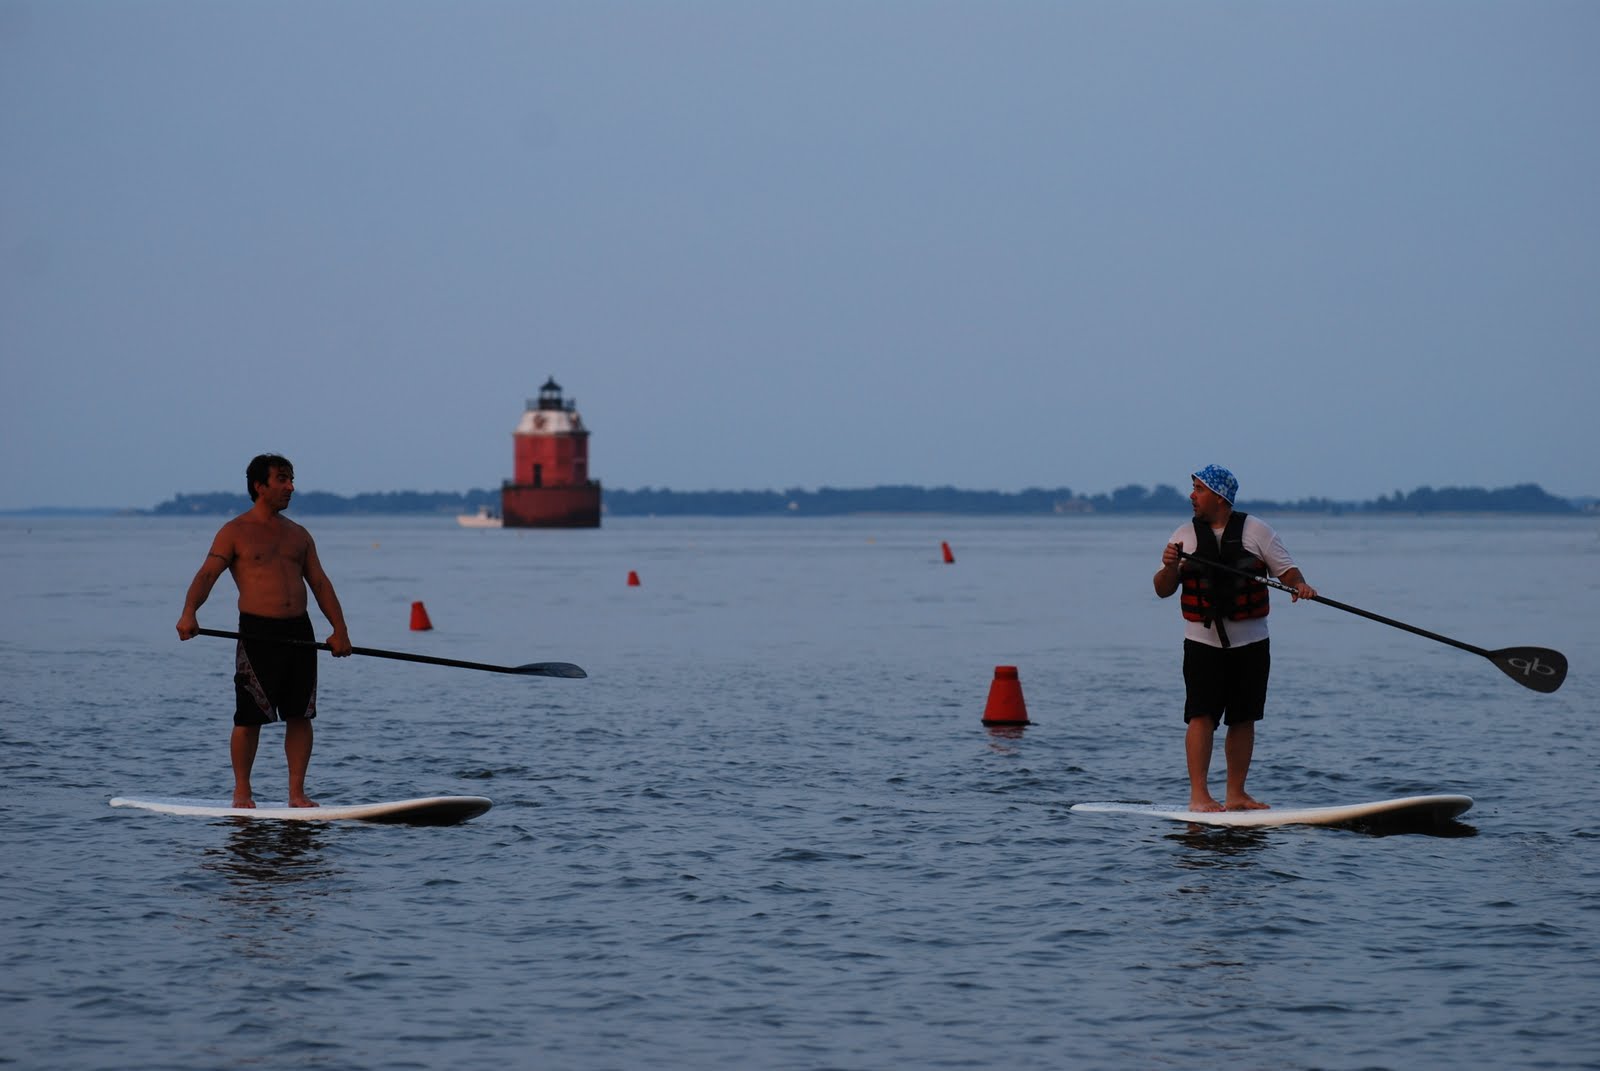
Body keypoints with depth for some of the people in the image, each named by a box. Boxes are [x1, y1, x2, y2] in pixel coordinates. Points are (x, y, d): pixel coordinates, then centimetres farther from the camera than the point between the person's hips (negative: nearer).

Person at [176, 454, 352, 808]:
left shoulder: (298, 535, 16)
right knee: (249, 717, -2)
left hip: (299, 631, 5)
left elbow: (320, 583, 15)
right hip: (258, 632, -5)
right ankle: (241, 792, 10)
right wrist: (189, 613, -28)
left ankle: (297, 792, 9)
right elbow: (206, 575, -10)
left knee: (300, 715, 4)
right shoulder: (235, 533, 0)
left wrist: (339, 629, 4)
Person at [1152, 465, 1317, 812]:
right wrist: (1170, 567, -15)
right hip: (1203, 642, -1)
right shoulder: (1184, 535, 6)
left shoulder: (1256, 530, 3)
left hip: (1250, 642, 1)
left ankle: (1236, 793, 14)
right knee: (1202, 716, -11)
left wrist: (1300, 585, -19)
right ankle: (1198, 794, -13)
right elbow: (1163, 590, 5)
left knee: (1243, 719, 6)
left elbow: (1286, 569, 3)